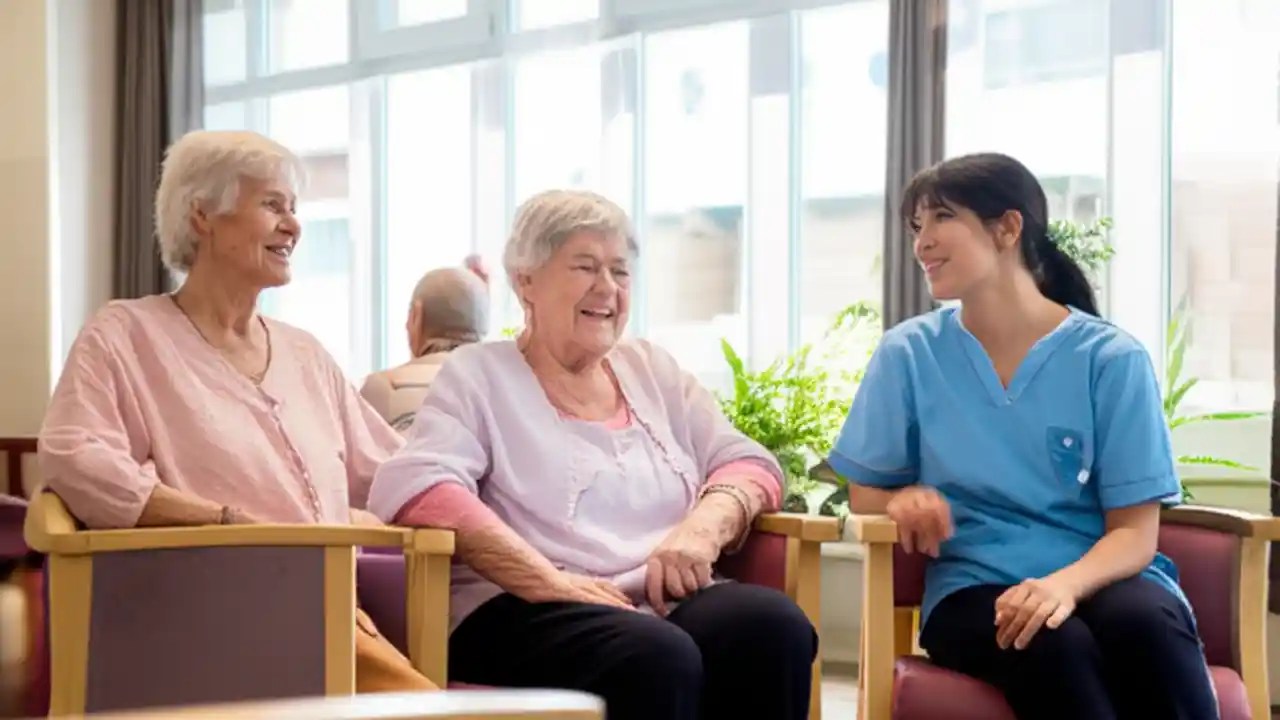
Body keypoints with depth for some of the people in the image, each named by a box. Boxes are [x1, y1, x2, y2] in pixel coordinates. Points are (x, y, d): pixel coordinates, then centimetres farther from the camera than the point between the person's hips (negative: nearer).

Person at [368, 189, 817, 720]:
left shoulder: (651, 369, 23)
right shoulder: (478, 375, 6)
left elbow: (747, 461, 18)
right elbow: (413, 487, -11)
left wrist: (704, 526, -7)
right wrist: (552, 581, -21)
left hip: (669, 602, 5)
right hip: (534, 611, -5)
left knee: (773, 626, -28)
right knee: (657, 656, -37)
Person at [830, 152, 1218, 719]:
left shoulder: (1111, 359, 0)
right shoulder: (908, 353, 5)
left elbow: (1134, 534, -2)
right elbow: (865, 496, 12)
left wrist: (1064, 583, -24)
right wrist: (905, 500, -13)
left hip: (1097, 579, 0)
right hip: (976, 587, 0)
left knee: (1144, 624, -37)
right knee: (1054, 647, -36)